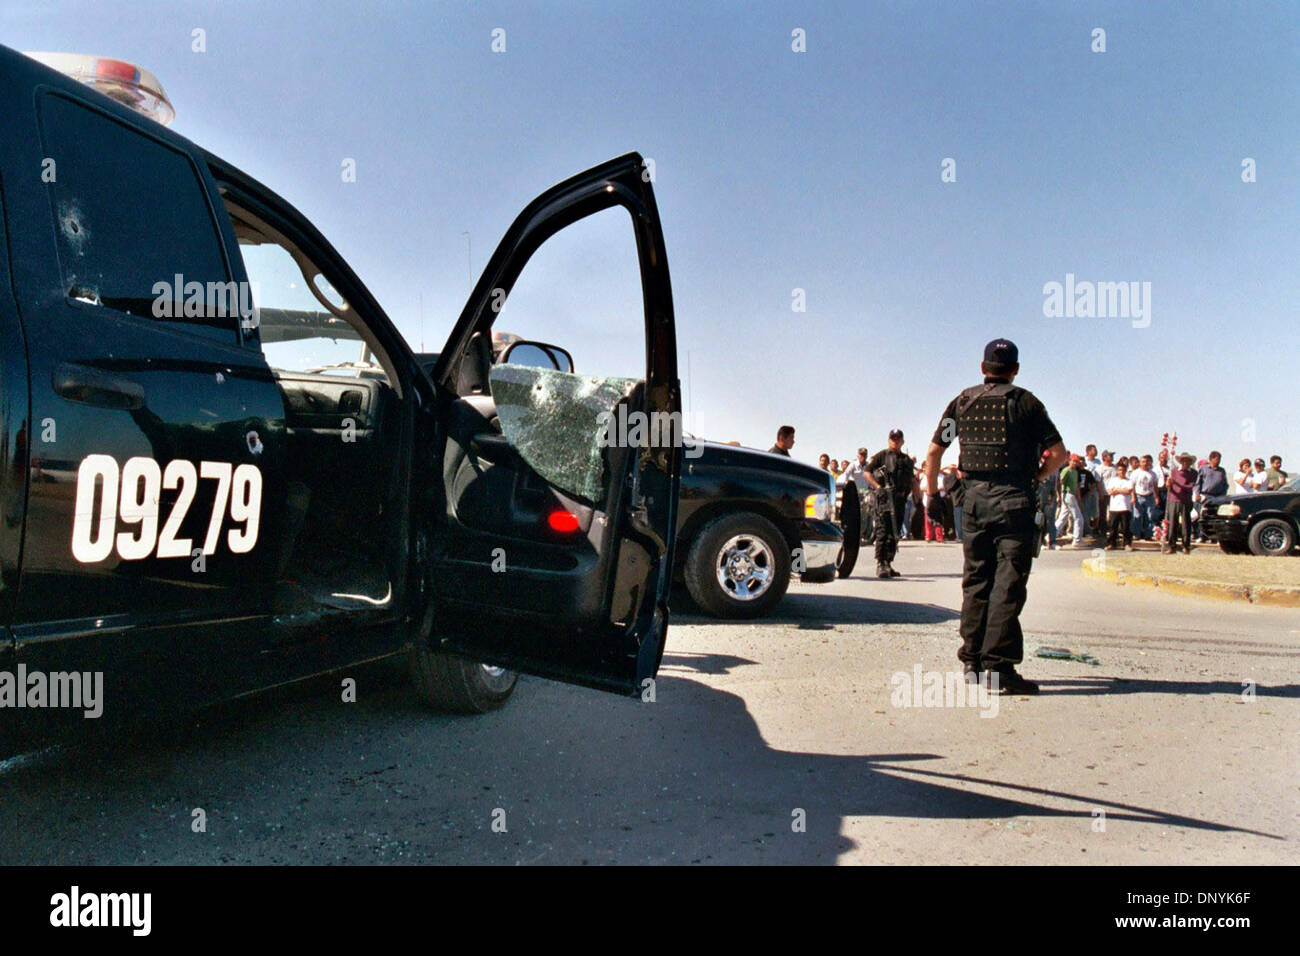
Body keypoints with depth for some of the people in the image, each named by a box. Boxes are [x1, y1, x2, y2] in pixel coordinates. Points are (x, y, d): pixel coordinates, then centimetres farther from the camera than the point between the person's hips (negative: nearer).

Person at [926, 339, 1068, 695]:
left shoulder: (962, 402, 10)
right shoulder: (1025, 402, 1)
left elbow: (934, 451, 9)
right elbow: (1058, 453, -3)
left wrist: (933, 493, 18)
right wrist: (1036, 477, 13)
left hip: (973, 498, 4)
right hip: (1014, 500, -3)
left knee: (975, 581, 11)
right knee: (1008, 585, -3)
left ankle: (972, 661, 15)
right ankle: (999, 665, -7)